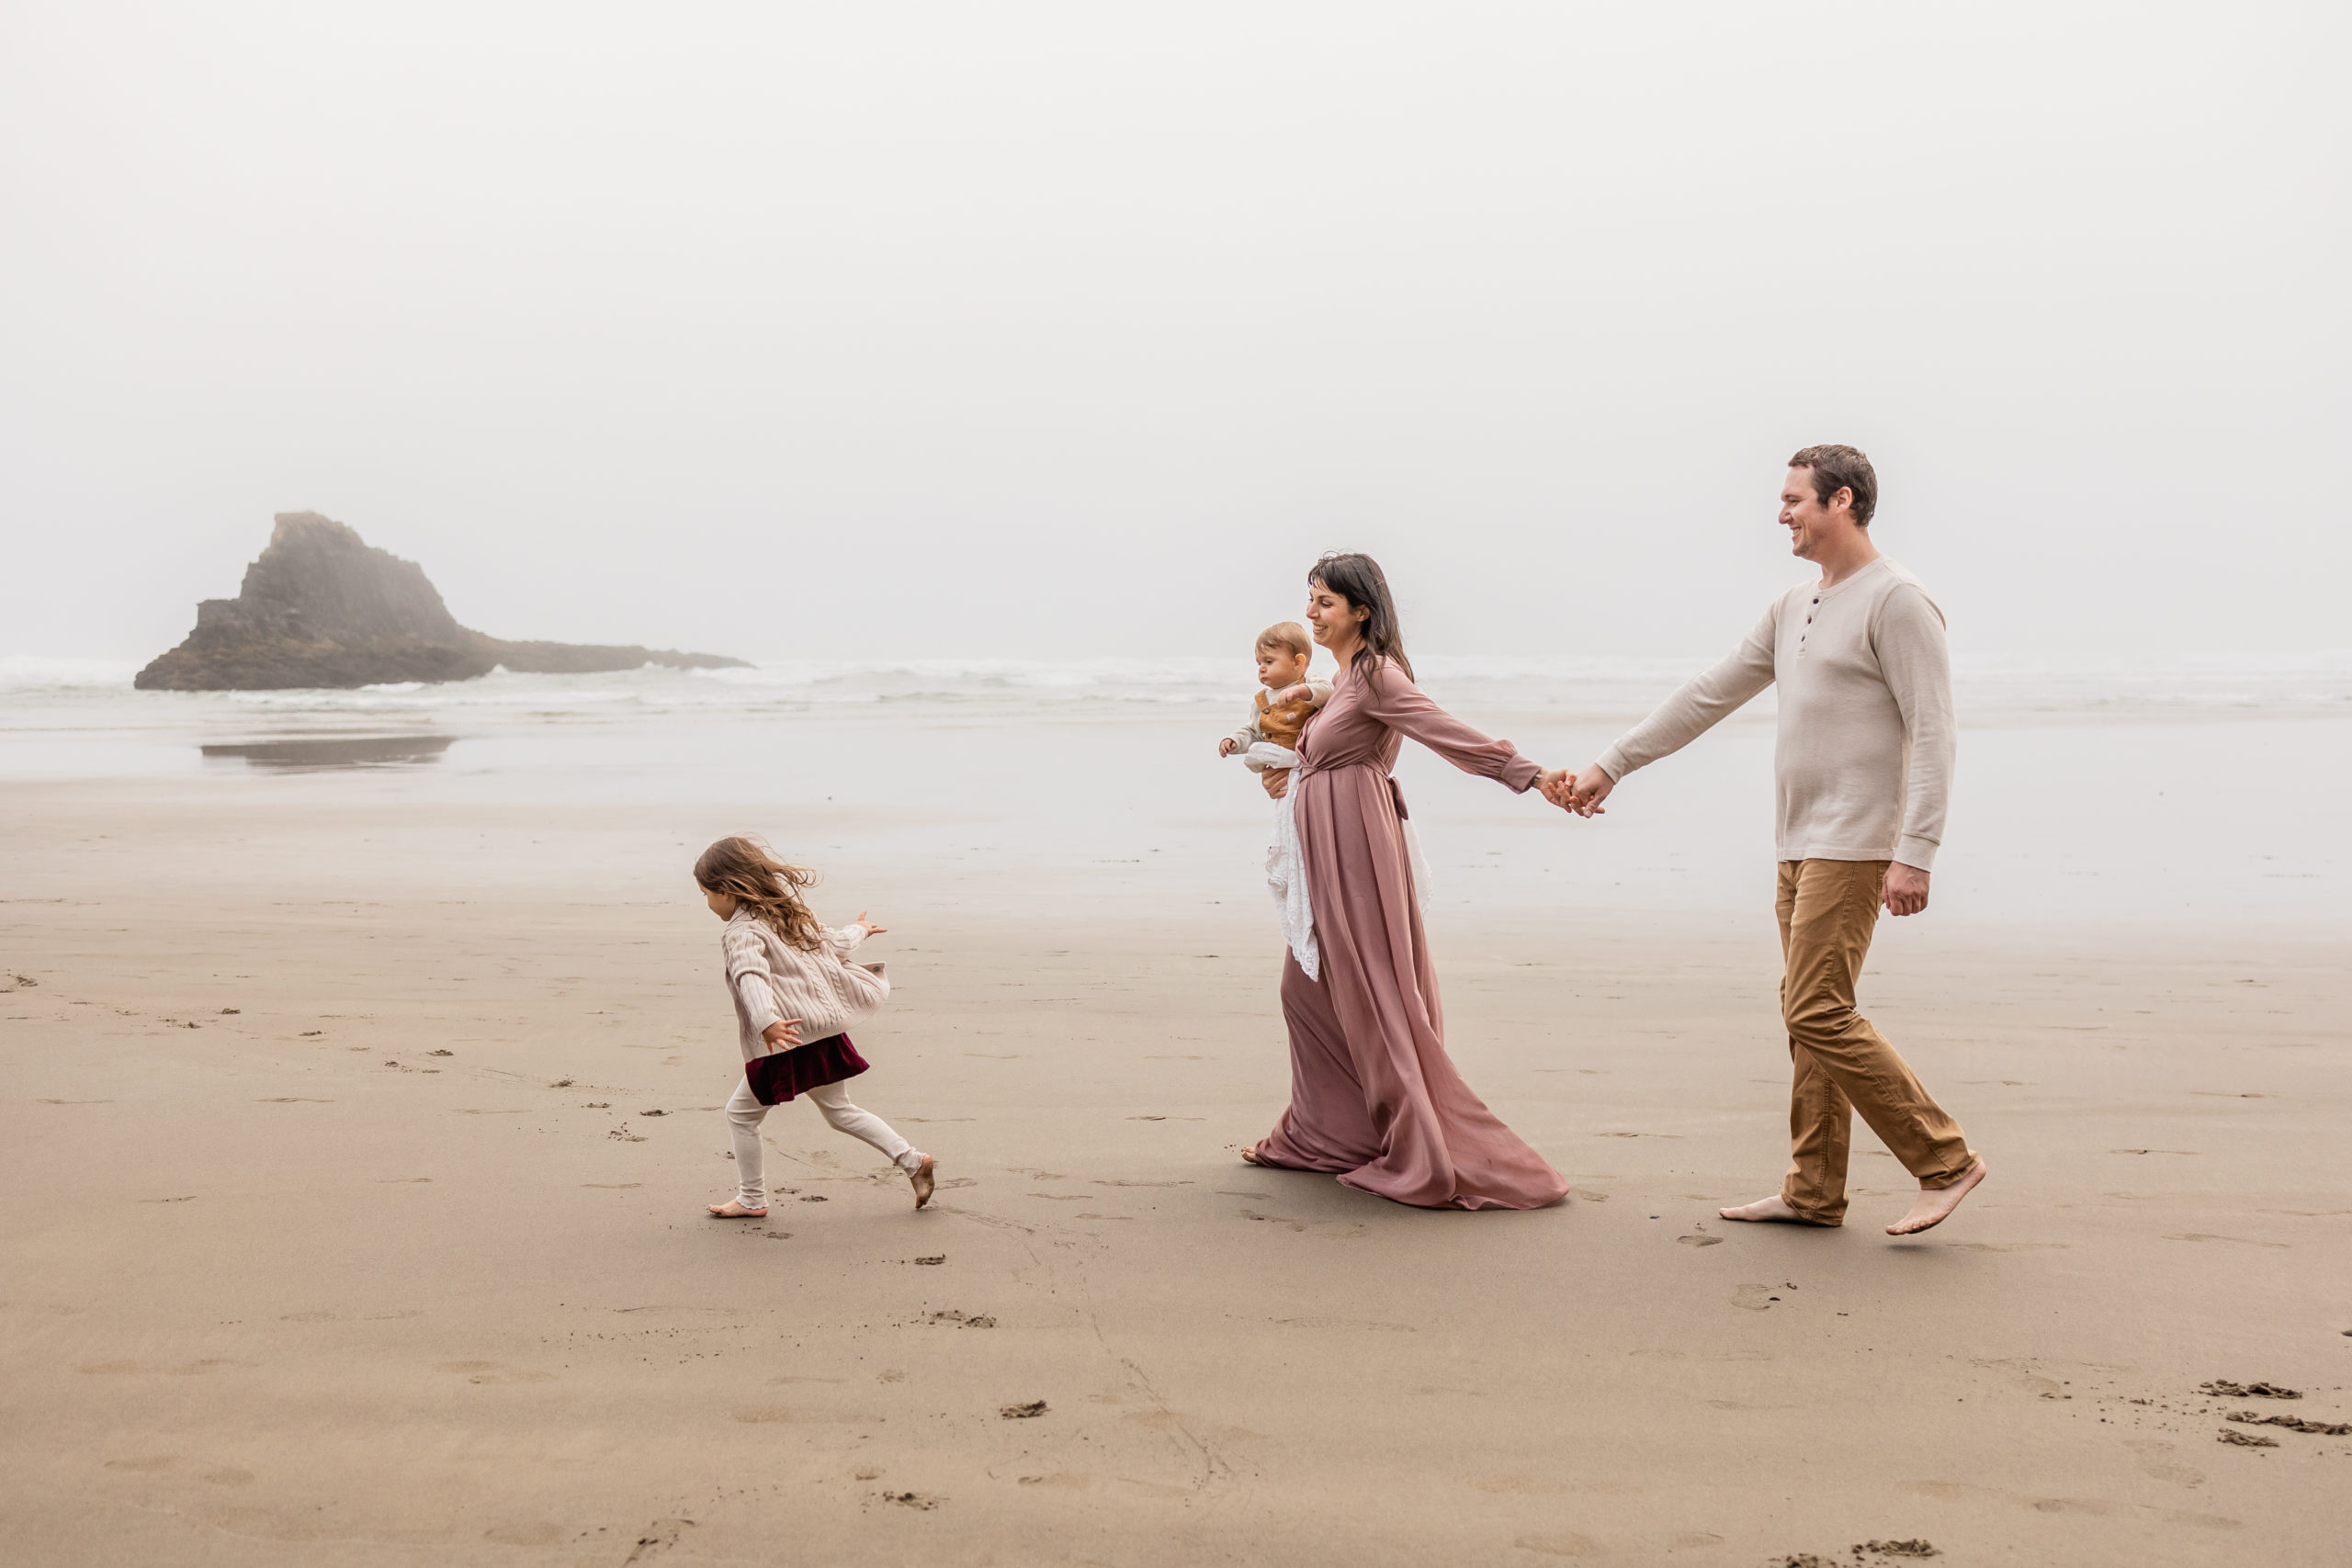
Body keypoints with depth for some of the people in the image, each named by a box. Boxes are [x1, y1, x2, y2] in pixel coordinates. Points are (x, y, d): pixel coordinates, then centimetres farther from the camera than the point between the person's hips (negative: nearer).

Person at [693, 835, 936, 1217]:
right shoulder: (787, 915, 12)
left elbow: (752, 977, -33)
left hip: (789, 1043, -9)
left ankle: (751, 1199, 15)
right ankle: (913, 1161, 17)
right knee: (838, 1111, 21)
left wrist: (766, 1021, -50)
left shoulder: (741, 933, -14)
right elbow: (832, 942, 25)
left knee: (741, 1113, 8)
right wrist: (858, 930, 48)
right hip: (824, 1030, 9)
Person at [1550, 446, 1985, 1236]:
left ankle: (1945, 1160, -4)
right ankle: (1813, 1193, 16)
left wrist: (1914, 853, -22)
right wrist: (1610, 766, 21)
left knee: (1818, 1014, -13)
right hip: (1801, 844, 9)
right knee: (1807, 1016, 10)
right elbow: (1708, 696, 21)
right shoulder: (1793, 608, 17)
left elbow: (1932, 733, -15)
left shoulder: (1897, 601, -9)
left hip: (1855, 846, -9)